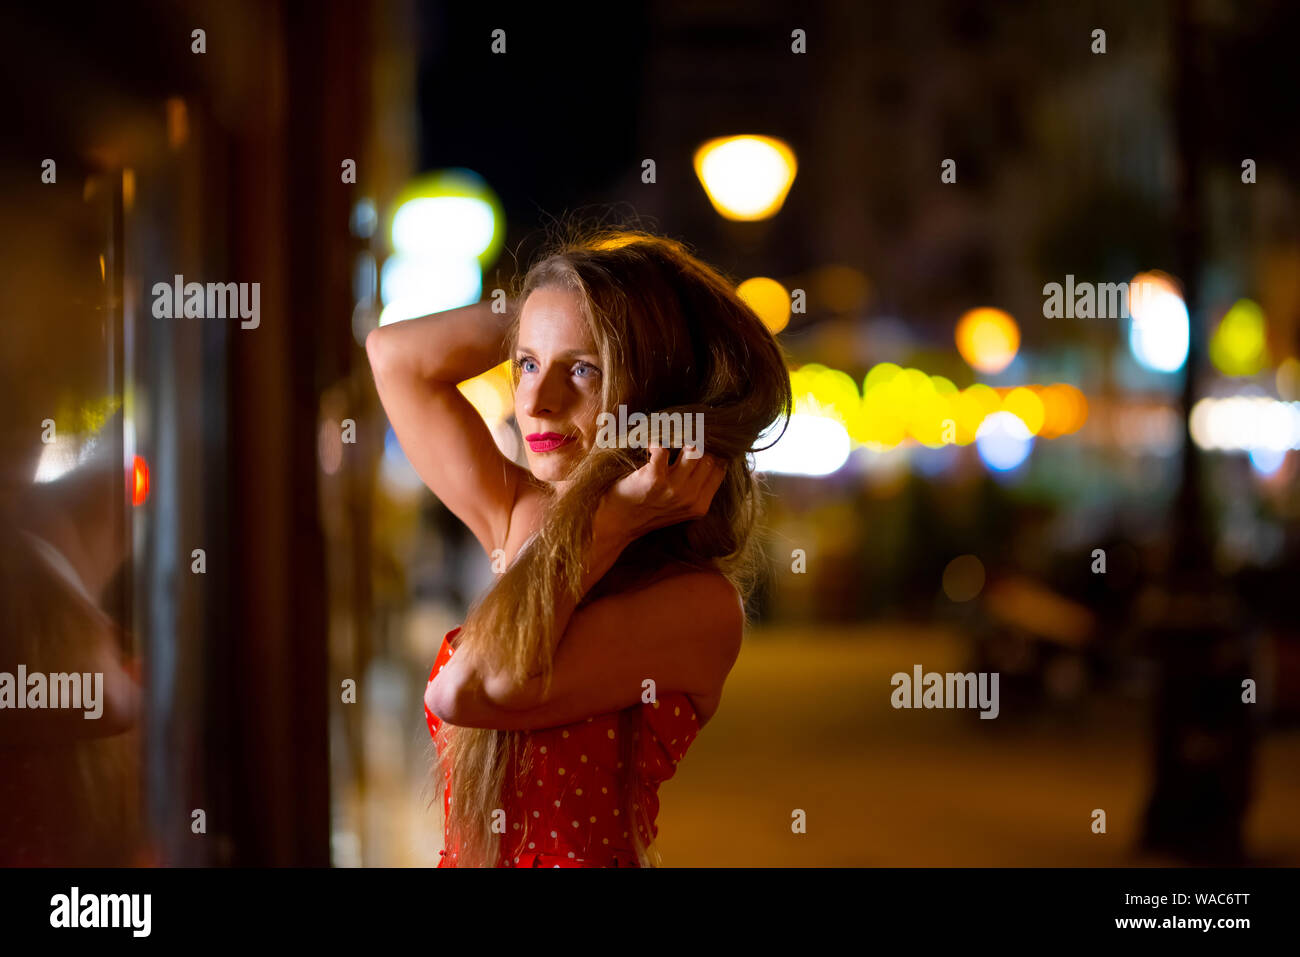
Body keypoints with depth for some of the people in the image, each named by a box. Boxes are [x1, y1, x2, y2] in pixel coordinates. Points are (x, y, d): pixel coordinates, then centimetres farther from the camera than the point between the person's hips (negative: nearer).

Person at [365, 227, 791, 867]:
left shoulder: (700, 603, -13)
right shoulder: (520, 520, 6)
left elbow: (464, 693, -21)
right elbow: (396, 354, 17)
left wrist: (609, 527, -14)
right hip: (461, 860, 7)